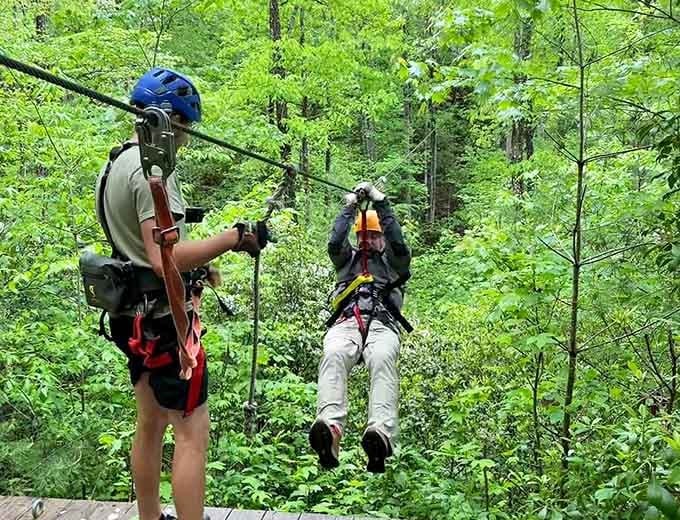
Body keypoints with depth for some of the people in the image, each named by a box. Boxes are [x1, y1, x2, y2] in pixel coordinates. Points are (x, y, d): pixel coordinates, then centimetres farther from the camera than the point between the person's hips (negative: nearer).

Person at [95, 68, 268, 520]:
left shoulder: (116, 164, 13)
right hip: (163, 316, -10)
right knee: (192, 432, -4)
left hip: (135, 313, 10)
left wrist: (198, 261, 22)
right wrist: (234, 237, -22)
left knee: (150, 424, 19)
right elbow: (165, 259, -28)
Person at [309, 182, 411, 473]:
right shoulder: (348, 259, 35)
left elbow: (399, 244, 9)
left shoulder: (394, 262, 31)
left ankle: (382, 433, -59)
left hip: (382, 323, 0)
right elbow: (334, 243, 14)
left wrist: (381, 203, 10)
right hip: (347, 321, 1)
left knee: (383, 359, -38)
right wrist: (350, 207, 15)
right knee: (333, 356, -37)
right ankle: (330, 428, -58)